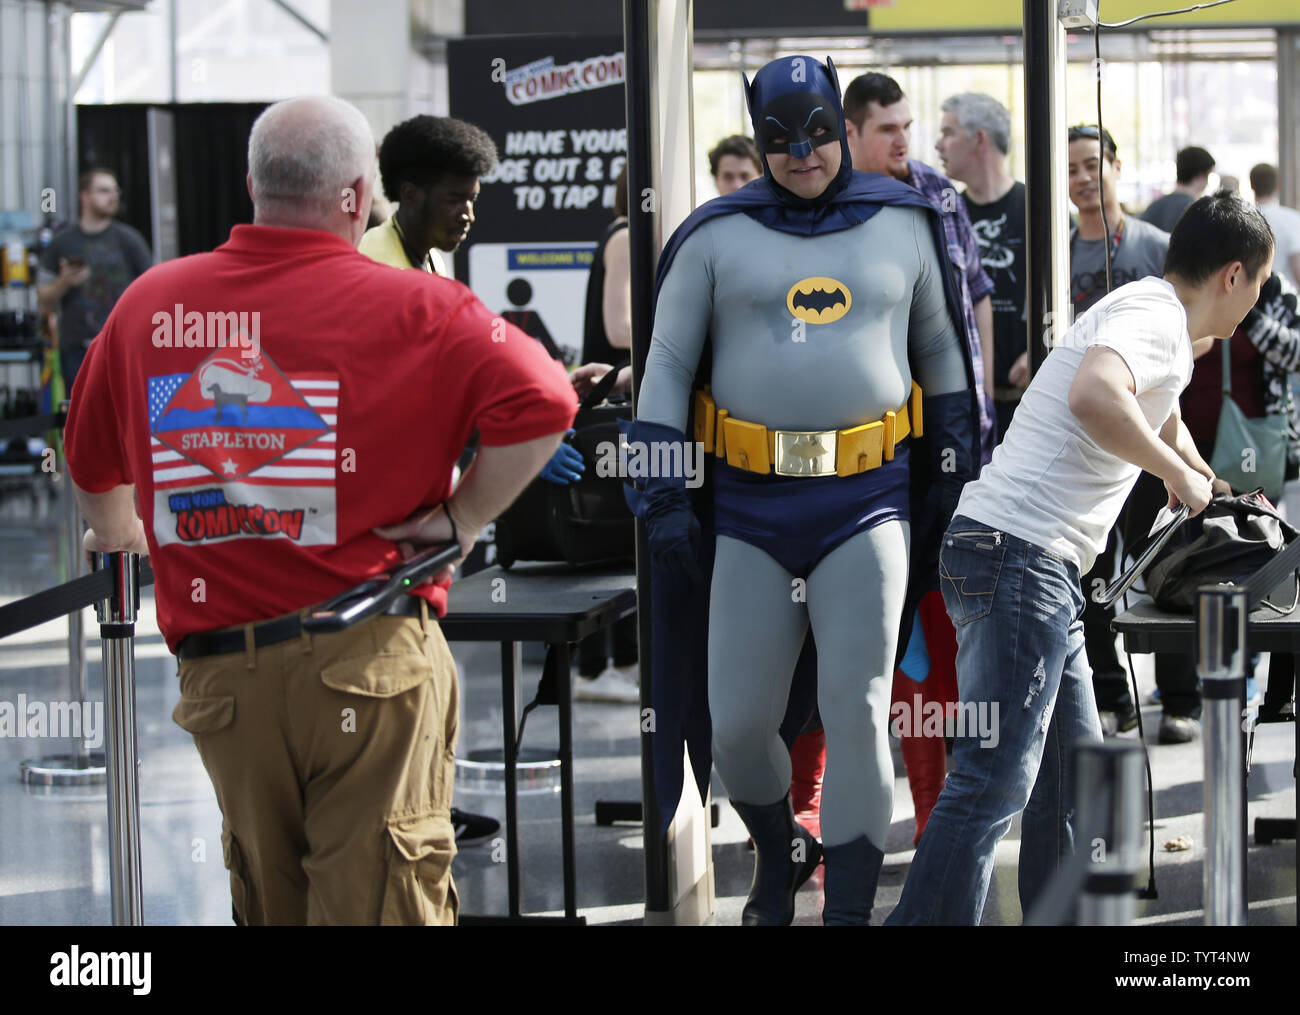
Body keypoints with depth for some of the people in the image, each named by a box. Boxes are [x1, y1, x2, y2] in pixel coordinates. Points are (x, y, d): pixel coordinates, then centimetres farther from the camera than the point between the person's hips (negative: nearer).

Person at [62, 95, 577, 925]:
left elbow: (92, 463, 22)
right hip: (371, 661, -4)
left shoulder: (149, 304, 7)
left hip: (217, 671, 4)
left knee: (270, 904, 17)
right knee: (376, 903, -2)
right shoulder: (414, 309, -6)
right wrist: (463, 519, -4)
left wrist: (121, 539, 42)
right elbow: (542, 404, -16)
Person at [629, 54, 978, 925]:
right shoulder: (717, 236, 4)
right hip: (751, 506, 0)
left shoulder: (904, 226, 8)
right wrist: (662, 497, -2)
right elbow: (667, 366, 6)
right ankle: (778, 853, 31)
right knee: (738, 724, 1)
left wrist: (959, 477, 15)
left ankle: (848, 908, 0)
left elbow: (943, 348, 17)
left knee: (857, 710, -7)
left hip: (868, 502, 0)